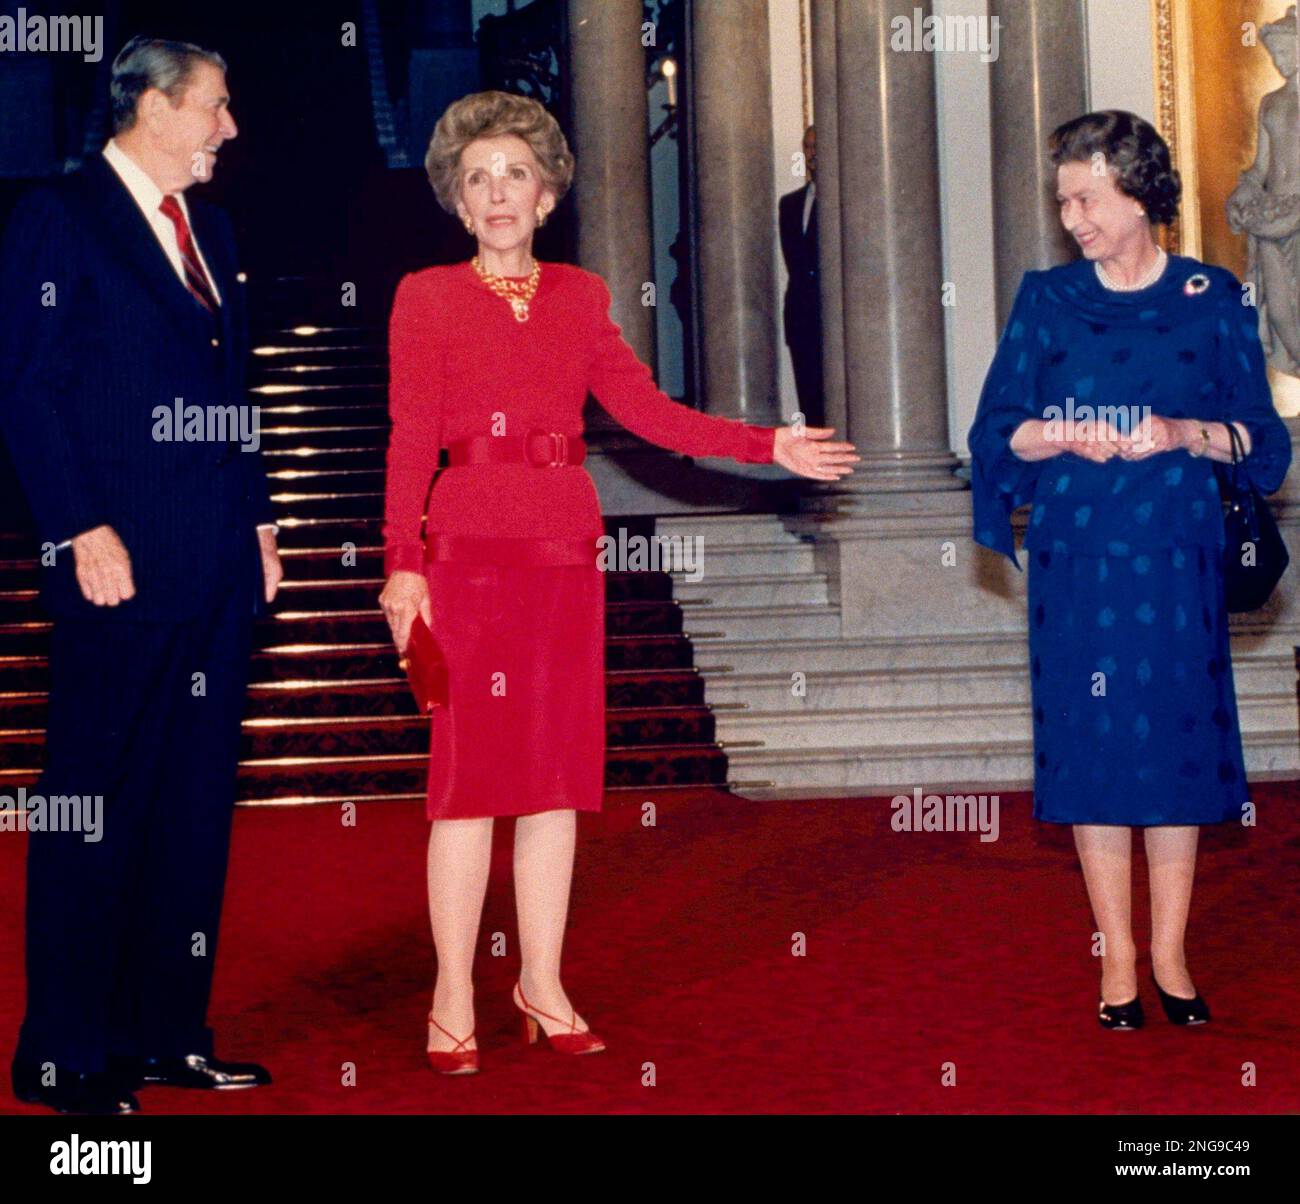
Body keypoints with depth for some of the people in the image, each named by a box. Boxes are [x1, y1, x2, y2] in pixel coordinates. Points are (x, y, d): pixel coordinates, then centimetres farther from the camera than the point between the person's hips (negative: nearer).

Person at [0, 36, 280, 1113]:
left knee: (197, 808, 10)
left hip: (217, 568, 8)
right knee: (95, 804, -2)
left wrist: (258, 522, 15)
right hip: (122, 567, -7)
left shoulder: (211, 231, 19)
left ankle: (167, 1031, 18)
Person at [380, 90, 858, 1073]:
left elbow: (646, 408, 10)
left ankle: (543, 983, 15)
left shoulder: (579, 296, 13)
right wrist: (402, 566, -12)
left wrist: (768, 446, 5)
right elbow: (411, 441, -4)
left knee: (559, 772, 5)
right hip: (470, 548, -4)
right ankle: (454, 997, 4)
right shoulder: (427, 298, 3)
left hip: (566, 550, 4)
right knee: (470, 771, -4)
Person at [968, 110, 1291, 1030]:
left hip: (1176, 557, 0)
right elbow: (997, 431, 4)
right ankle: (1117, 957, 8)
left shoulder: (1212, 301, 3)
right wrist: (1063, 437, -15)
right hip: (1077, 559, 0)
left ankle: (1170, 954, 12)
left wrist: (1184, 433, -16)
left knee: (1176, 740, 1)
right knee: (1093, 745, 0)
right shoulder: (1046, 302, 6)